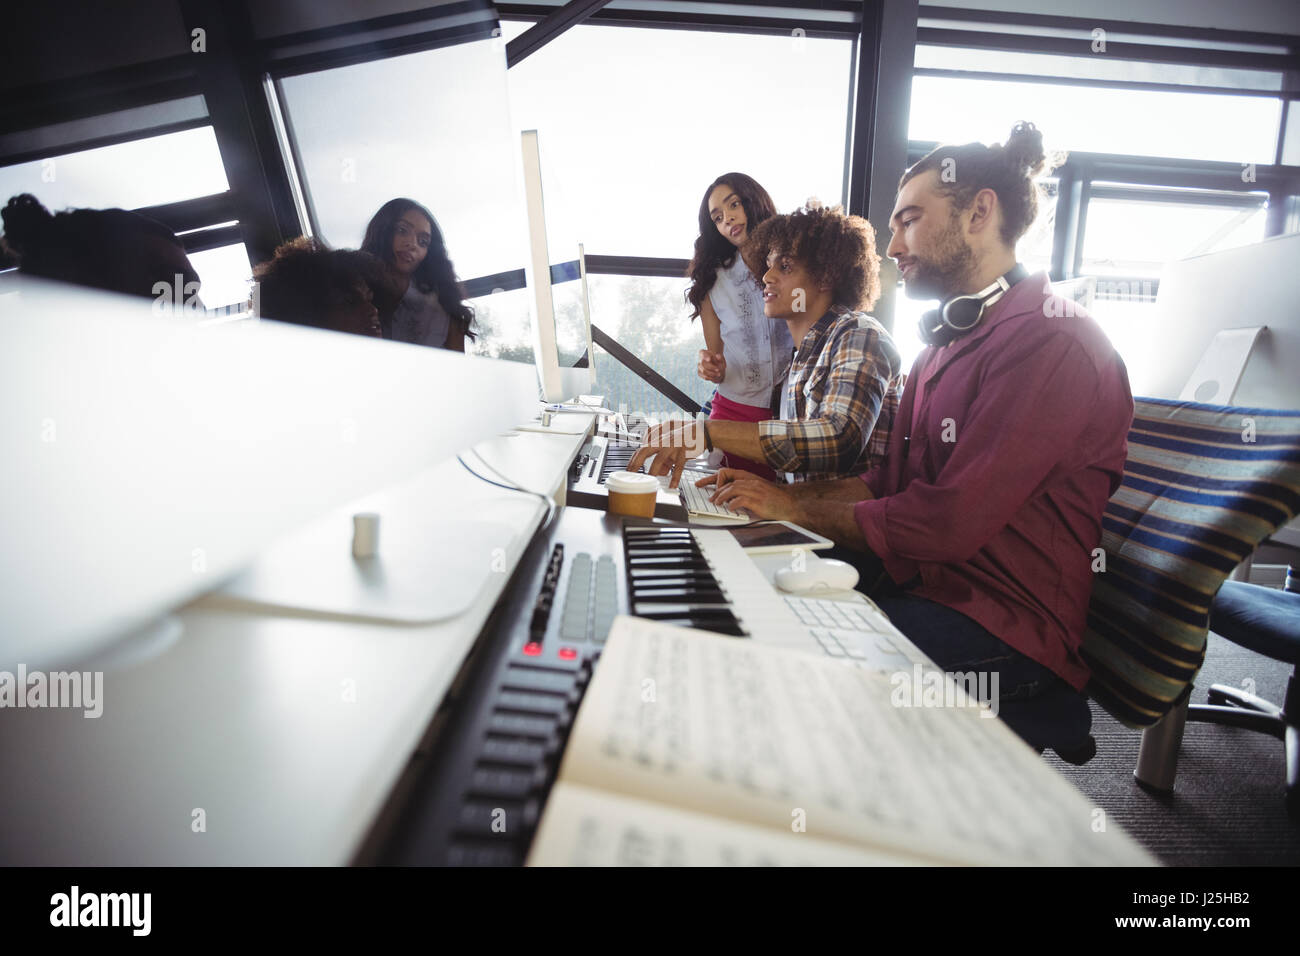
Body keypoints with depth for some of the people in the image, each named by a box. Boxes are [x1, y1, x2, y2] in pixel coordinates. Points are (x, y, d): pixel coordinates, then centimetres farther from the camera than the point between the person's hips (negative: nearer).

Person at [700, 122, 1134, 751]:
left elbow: (944, 524, -23)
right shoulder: (947, 340, 16)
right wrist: (776, 493, 0)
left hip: (1002, 624, -8)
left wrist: (797, 509, -11)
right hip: (920, 587, 8)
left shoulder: (1052, 343, -16)